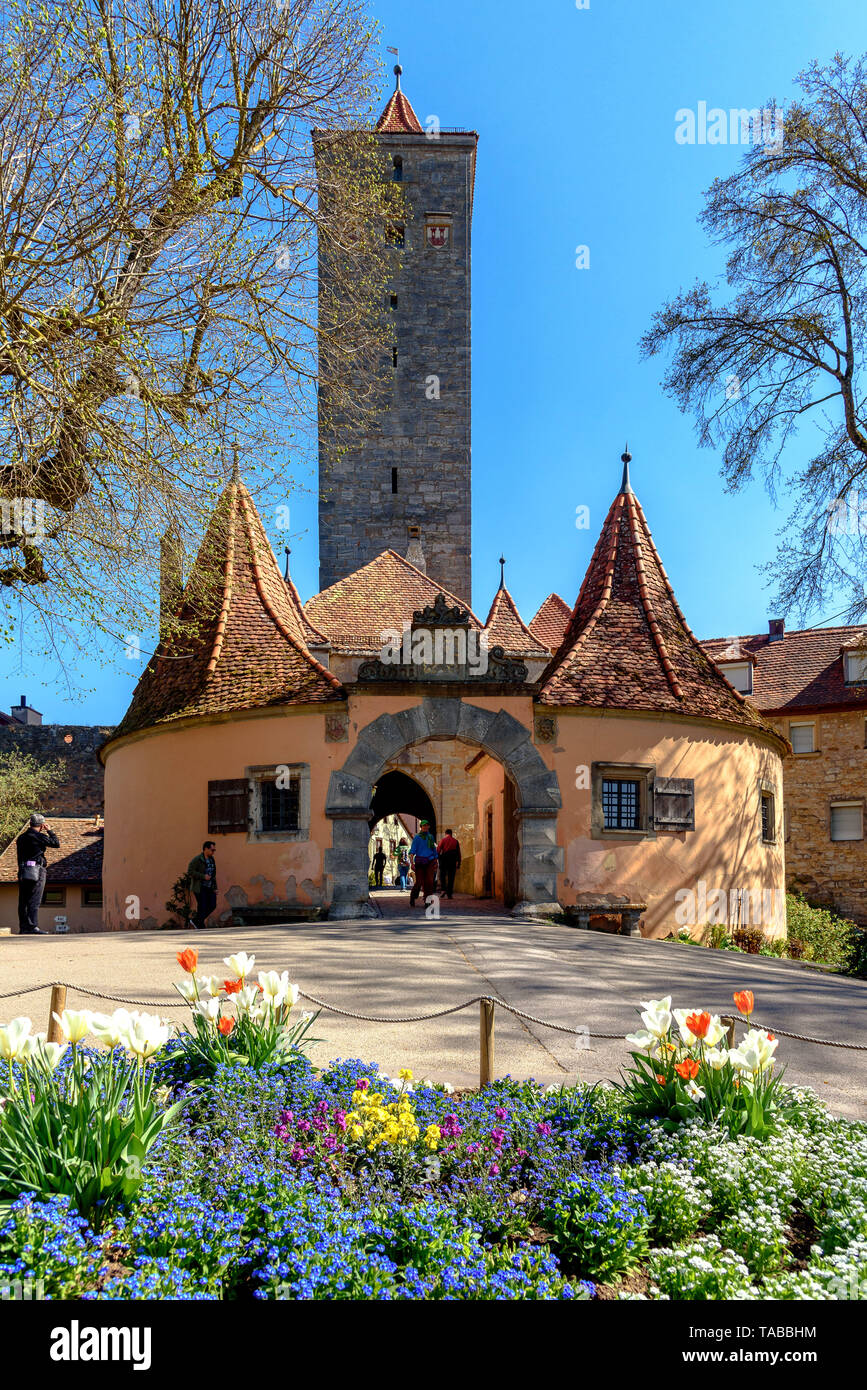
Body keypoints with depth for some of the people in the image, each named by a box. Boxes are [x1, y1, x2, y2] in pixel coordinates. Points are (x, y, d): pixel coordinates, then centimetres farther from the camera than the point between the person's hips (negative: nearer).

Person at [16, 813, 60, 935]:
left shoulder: (21, 838, 13)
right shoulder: (39, 837, -9)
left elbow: (19, 855, 14)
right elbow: (57, 844, -3)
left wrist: (21, 870, 18)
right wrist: (50, 831, 8)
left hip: (23, 871, 7)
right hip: (36, 871, -7)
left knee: (23, 901, 8)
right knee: (34, 901, -7)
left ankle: (23, 927, 11)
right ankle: (33, 927, -12)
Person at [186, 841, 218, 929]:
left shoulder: (212, 860, 13)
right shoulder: (197, 860, -11)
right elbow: (190, 872, -18)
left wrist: (215, 888, 13)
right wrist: (203, 876, -21)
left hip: (209, 888, 7)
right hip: (200, 888, -7)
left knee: (212, 905, -1)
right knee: (202, 906, -9)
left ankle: (195, 921, 13)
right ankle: (200, 926, 3)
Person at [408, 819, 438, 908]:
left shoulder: (431, 837, 14)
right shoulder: (417, 837, 2)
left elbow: (434, 850, 22)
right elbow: (412, 851, -4)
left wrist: (435, 862, 18)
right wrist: (412, 863, -14)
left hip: (430, 861, 3)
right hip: (420, 861, -3)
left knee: (429, 881, -13)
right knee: (419, 882, -1)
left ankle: (427, 899, -8)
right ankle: (412, 899, 20)